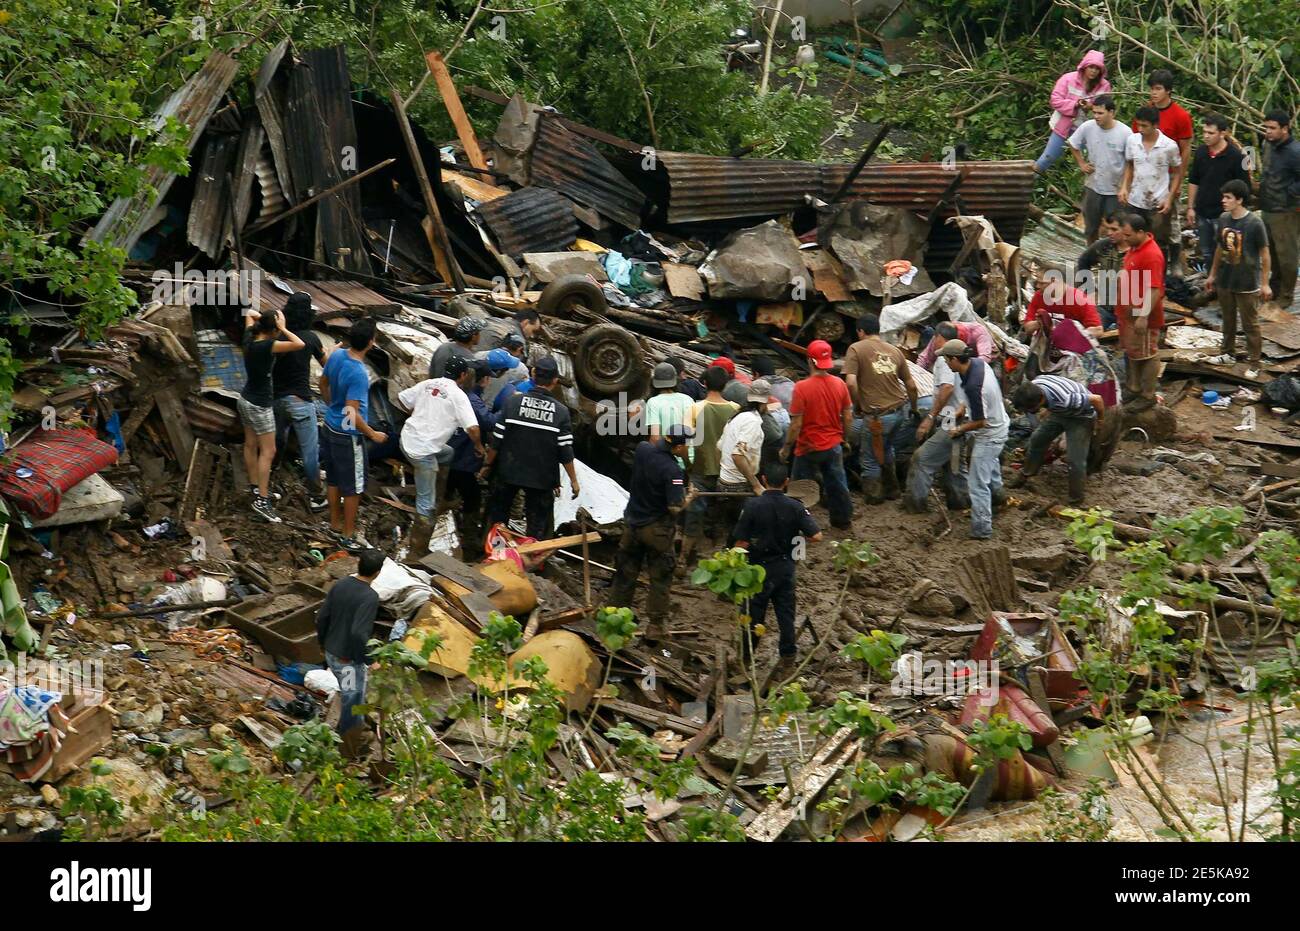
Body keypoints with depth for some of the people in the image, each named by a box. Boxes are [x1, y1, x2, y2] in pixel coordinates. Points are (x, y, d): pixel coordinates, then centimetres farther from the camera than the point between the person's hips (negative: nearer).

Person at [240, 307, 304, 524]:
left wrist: (265, 317, 2)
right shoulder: (266, 346, -28)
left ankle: (257, 488, 32)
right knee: (268, 451, -2)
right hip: (260, 405, -9)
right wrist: (282, 328, -23)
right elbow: (299, 345, -35)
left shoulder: (250, 339, -5)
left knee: (251, 445, 19)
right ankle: (262, 500, -2)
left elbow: (249, 314, 16)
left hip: (246, 399, 9)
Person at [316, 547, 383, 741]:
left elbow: (322, 618, 2)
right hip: (349, 660, -8)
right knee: (352, 702, 11)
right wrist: (366, 658, -16)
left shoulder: (339, 585, -3)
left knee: (351, 696, 28)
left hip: (331, 654, 8)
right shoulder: (370, 597, -25)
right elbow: (358, 633, -32)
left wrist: (323, 643, 17)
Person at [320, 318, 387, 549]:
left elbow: (322, 383, 10)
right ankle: (349, 535, 19)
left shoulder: (337, 355, -7)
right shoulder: (358, 374, -32)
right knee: (353, 486, 8)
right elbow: (352, 413, -30)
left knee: (334, 478, 22)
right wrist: (373, 434, -17)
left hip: (331, 425, 8)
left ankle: (335, 523, 38)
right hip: (348, 435, -8)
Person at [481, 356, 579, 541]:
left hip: (509, 473, 1)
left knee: (497, 516, 21)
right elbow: (566, 452, -10)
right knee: (538, 526, 12)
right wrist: (573, 480, 1)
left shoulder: (513, 402, -9)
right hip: (542, 478, -1)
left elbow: (496, 441, -6)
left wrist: (487, 465, 8)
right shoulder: (561, 411, -11)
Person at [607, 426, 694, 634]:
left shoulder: (642, 449, -8)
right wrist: (688, 499, -7)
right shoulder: (672, 471, -25)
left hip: (633, 522, 6)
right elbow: (675, 507, -25)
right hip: (657, 529, -6)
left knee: (626, 572, 18)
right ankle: (655, 624, 11)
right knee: (660, 578, 8)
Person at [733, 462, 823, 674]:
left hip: (759, 567, -2)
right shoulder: (795, 507, -8)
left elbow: (741, 543, -13)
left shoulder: (752, 506, -15)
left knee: (753, 615, 9)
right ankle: (787, 658, 15)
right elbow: (816, 536, -11)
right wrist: (798, 538, 7)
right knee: (786, 613, 12)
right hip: (786, 567, 2)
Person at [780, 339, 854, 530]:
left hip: (809, 449, -4)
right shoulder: (839, 384, -6)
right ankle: (843, 519, 30)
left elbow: (796, 423, -19)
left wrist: (786, 448, -7)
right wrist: (845, 439, 18)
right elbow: (848, 417, 2)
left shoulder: (802, 387, -21)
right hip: (834, 446, 5)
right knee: (837, 484, 18)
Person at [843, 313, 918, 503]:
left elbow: (851, 382, -16)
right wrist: (914, 410, 28)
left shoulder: (856, 349, -4)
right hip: (902, 410, 6)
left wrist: (857, 404, -1)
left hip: (878, 415, -6)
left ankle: (873, 495, 25)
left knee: (871, 459, 14)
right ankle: (891, 489, 37)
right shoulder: (895, 351, 11)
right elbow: (911, 385, 15)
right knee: (887, 451, 28)